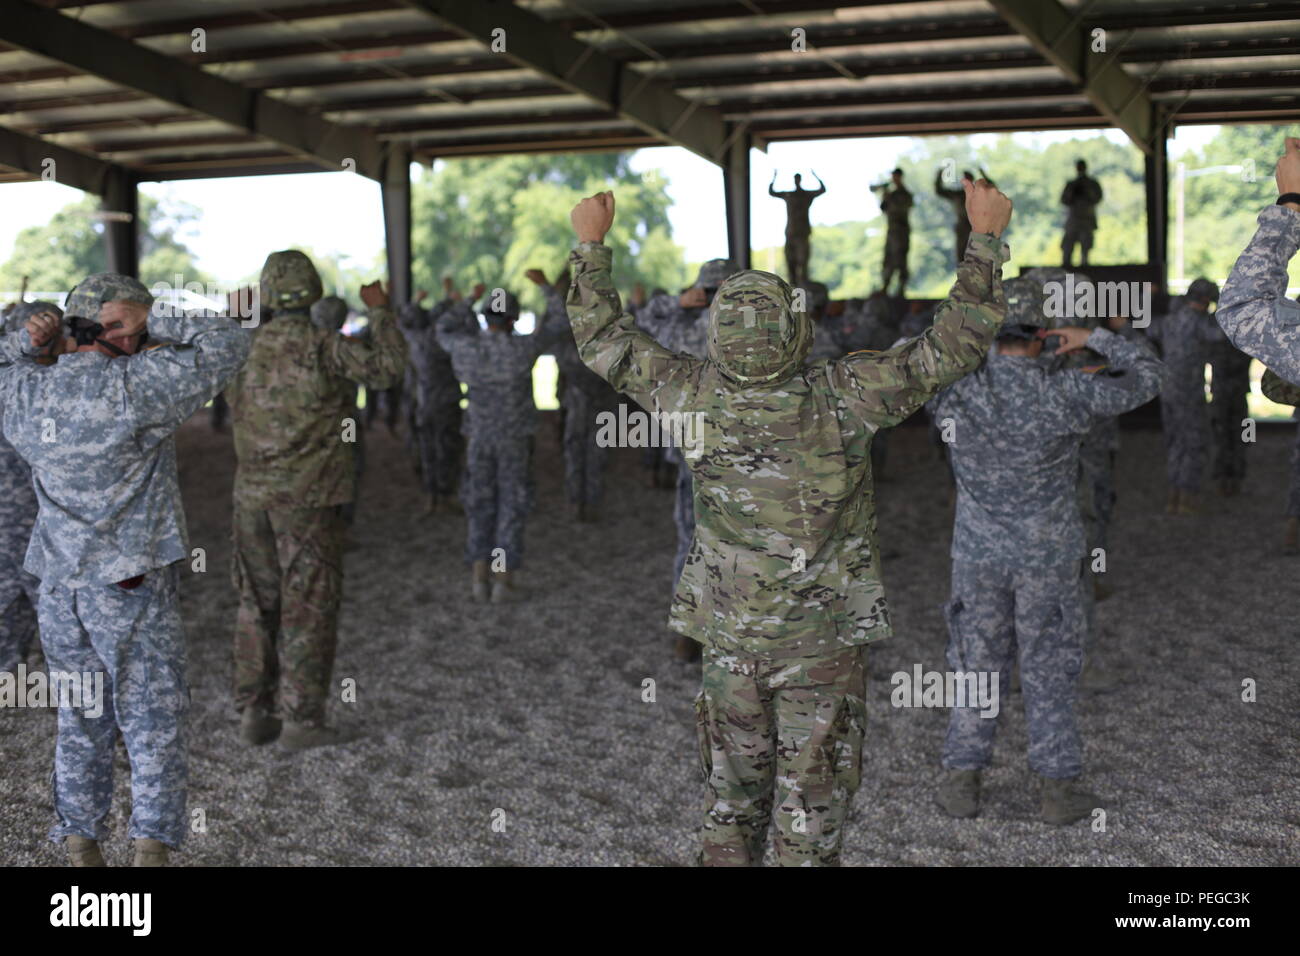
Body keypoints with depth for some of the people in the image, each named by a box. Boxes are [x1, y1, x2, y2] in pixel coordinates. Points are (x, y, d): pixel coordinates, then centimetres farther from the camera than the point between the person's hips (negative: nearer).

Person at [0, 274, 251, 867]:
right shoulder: (135, 385, -15)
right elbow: (228, 342, -10)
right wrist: (151, 326, -4)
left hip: (60, 590, 5)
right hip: (132, 591, -5)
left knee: (80, 726, 15)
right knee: (153, 726, 4)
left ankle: (80, 848, 19)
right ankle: (151, 847, 2)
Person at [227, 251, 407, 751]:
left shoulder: (244, 348, 5)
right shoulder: (321, 346, -12)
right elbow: (387, 368, -14)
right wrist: (380, 312, -2)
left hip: (252, 495, 5)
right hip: (308, 498, -5)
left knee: (258, 603, 13)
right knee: (309, 607, 1)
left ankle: (254, 713, 18)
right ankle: (301, 719, 2)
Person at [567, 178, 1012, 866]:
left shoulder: (697, 398, -12)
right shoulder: (842, 396, -20)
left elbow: (604, 341, 2)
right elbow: (955, 344, -16)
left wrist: (591, 244, 11)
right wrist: (985, 235, -9)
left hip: (729, 642, 3)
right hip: (822, 646, -3)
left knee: (732, 805, 18)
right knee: (810, 815, 7)